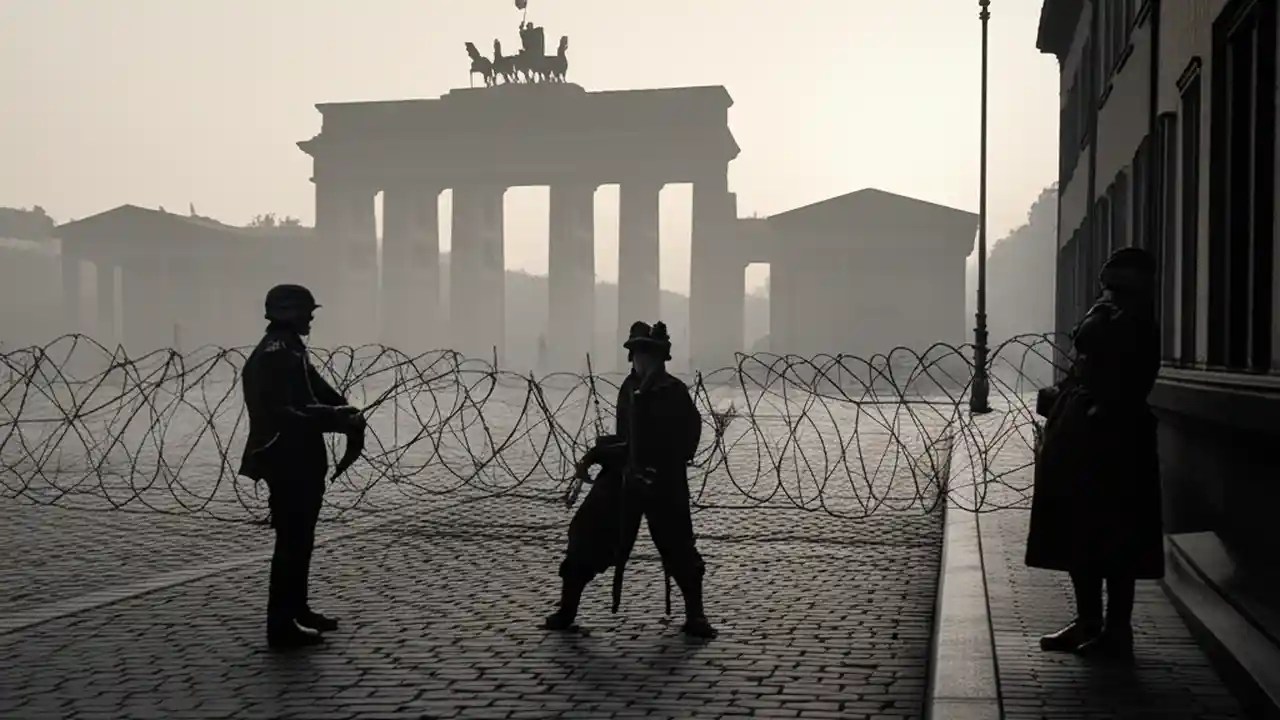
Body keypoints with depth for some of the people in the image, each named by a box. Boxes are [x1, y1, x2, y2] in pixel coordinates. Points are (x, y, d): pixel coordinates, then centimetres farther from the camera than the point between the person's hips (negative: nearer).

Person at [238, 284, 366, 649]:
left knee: (299, 538, 18)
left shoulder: (289, 350, 17)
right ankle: (282, 625, 0)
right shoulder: (276, 353, -17)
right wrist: (341, 420, -19)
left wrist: (344, 409, -2)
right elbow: (292, 410, -25)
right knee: (292, 540, -6)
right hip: (288, 462, -11)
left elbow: (315, 389, 17)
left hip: (299, 461, 11)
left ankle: (297, 612, 29)